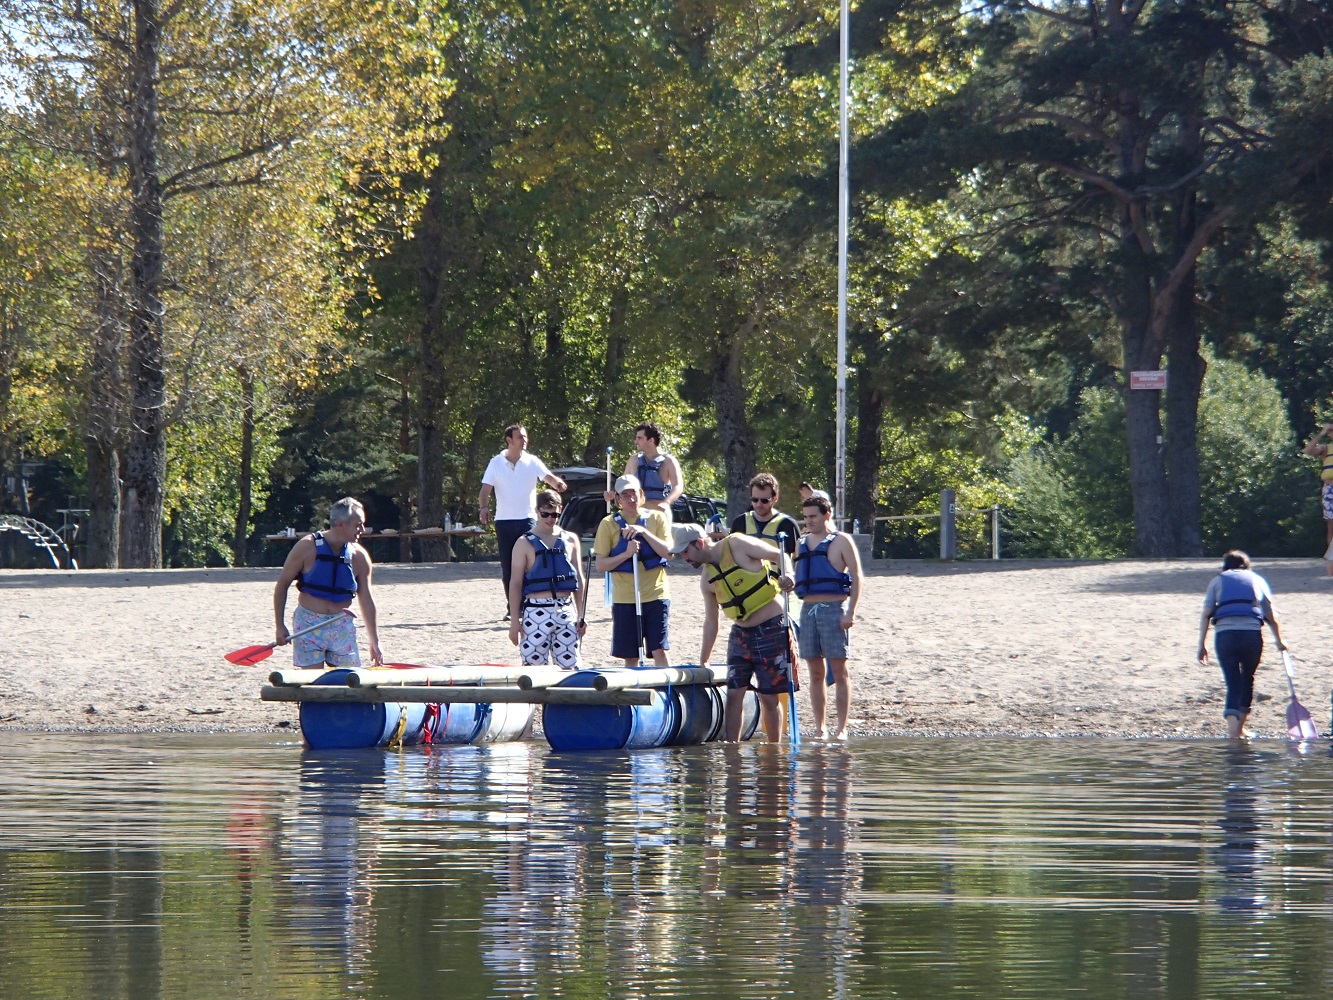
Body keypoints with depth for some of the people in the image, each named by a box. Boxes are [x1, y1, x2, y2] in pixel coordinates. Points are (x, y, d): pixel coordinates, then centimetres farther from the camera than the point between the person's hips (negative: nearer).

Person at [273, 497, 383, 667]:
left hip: (343, 627, 3)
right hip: (309, 625, -3)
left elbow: (367, 601, 6)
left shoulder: (359, 556, 0)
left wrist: (375, 642, 6)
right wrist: (279, 626, -4)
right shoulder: (307, 547, -9)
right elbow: (282, 584, -1)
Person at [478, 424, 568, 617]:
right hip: (504, 521, 1)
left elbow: (548, 477, -9)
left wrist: (558, 483, -32)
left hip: (527, 520, -1)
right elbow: (485, 490, 2)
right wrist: (484, 507, -19)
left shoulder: (532, 462, 4)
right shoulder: (496, 463, 4)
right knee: (507, 567, 3)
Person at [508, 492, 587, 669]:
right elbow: (515, 583, 0)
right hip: (536, 613, -3)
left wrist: (581, 615, 9)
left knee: (569, 666, 2)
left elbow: (579, 580, 14)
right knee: (534, 665, -4)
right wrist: (514, 621, -4)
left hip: (566, 612, 3)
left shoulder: (570, 540, 11)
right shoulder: (525, 543, 1)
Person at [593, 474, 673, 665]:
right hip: (624, 598, 1)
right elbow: (601, 565, 0)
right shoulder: (609, 524, 3)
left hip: (656, 595, -1)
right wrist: (626, 554, -15)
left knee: (659, 651, -8)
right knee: (630, 657, 4)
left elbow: (668, 552, -6)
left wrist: (644, 532, -15)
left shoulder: (656, 518, 5)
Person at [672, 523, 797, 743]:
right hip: (740, 634, 6)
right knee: (733, 694, -4)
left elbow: (782, 557, -8)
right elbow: (711, 623, 14)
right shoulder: (707, 580, 8)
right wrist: (702, 661, 14)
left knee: (768, 699, -1)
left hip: (771, 631, -6)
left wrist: (785, 578, -29)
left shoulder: (738, 545, -10)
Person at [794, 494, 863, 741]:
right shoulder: (802, 543, 15)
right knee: (816, 673, 5)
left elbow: (856, 577, -4)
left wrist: (851, 612, -12)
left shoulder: (841, 541, -1)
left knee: (839, 671, -5)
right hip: (808, 609, 5)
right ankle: (819, 729, 8)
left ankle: (841, 729, -5)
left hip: (834, 609, -5)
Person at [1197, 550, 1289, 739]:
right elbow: (1271, 617, 20)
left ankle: (1233, 726, -16)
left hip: (1224, 633, -1)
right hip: (1252, 633, 1)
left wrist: (1201, 645, 8)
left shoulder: (1218, 580, 19)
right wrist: (1279, 641, 34)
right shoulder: (1257, 580, 22)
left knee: (1233, 682, 3)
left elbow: (1206, 615, 8)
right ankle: (1240, 728, 25)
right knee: (1247, 679, 21)